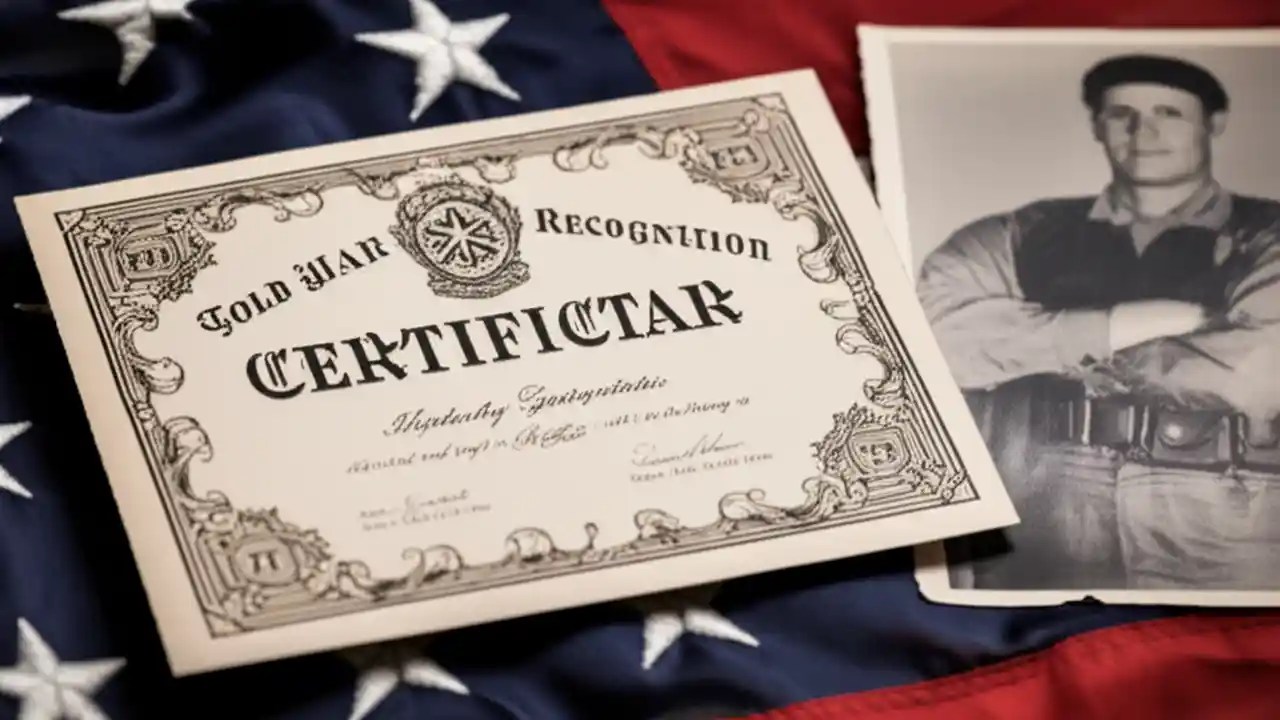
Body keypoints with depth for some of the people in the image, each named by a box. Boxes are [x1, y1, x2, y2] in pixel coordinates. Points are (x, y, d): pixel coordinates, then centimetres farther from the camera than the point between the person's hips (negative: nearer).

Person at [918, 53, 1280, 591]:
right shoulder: (1023, 238, 14)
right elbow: (940, 329, -4)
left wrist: (1076, 352, 2)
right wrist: (1137, 323, -5)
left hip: (1221, 549, -1)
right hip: (1041, 538, 1)